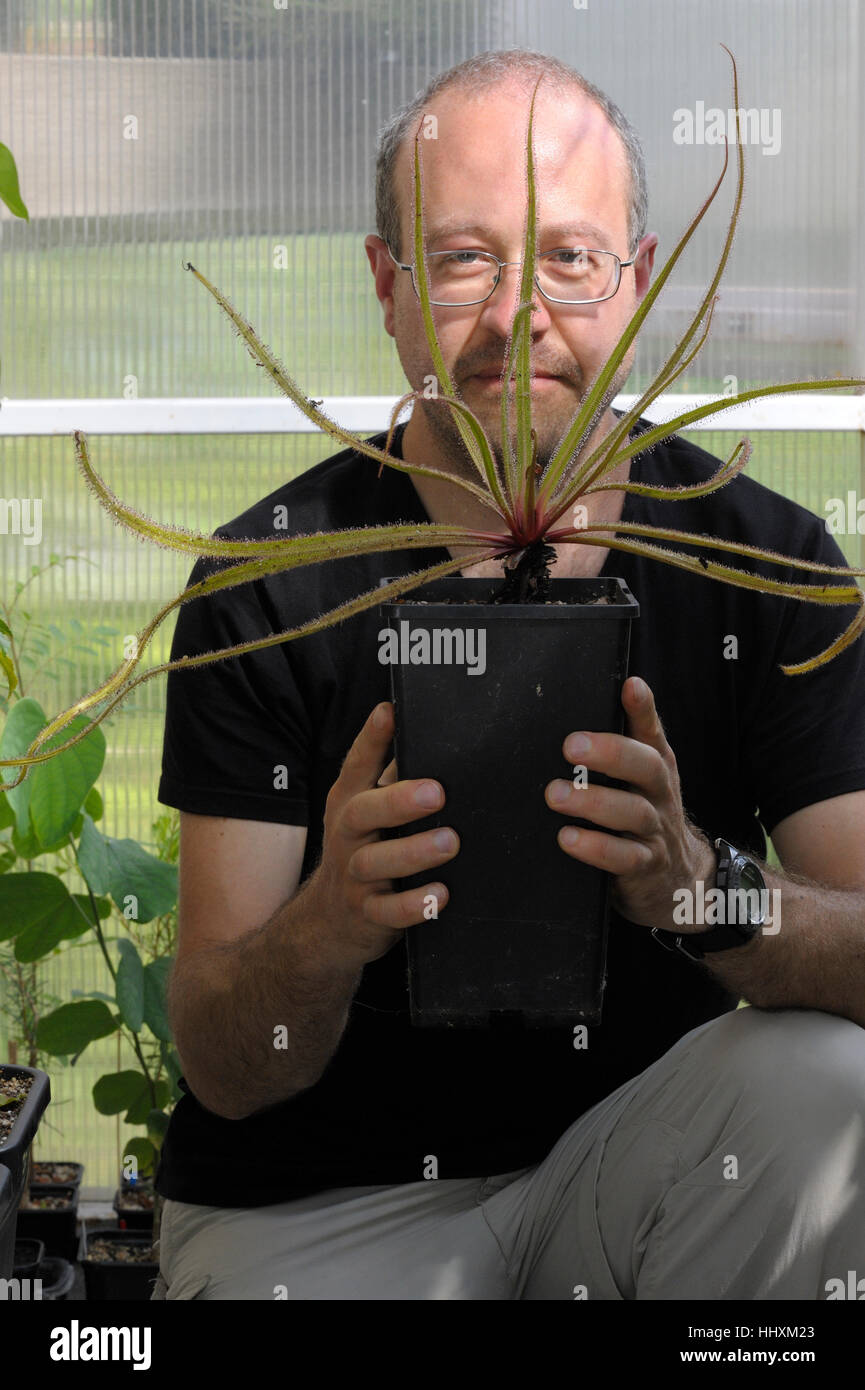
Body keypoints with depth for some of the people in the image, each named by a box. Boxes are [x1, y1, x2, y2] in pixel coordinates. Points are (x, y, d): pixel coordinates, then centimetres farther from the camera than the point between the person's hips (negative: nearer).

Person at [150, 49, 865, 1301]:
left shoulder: (765, 557, -3)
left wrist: (697, 885, -33)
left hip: (638, 1174, 3)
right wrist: (328, 927, -34)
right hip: (321, 1203, -2)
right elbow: (221, 1070, -10)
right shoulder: (275, 581, -8)